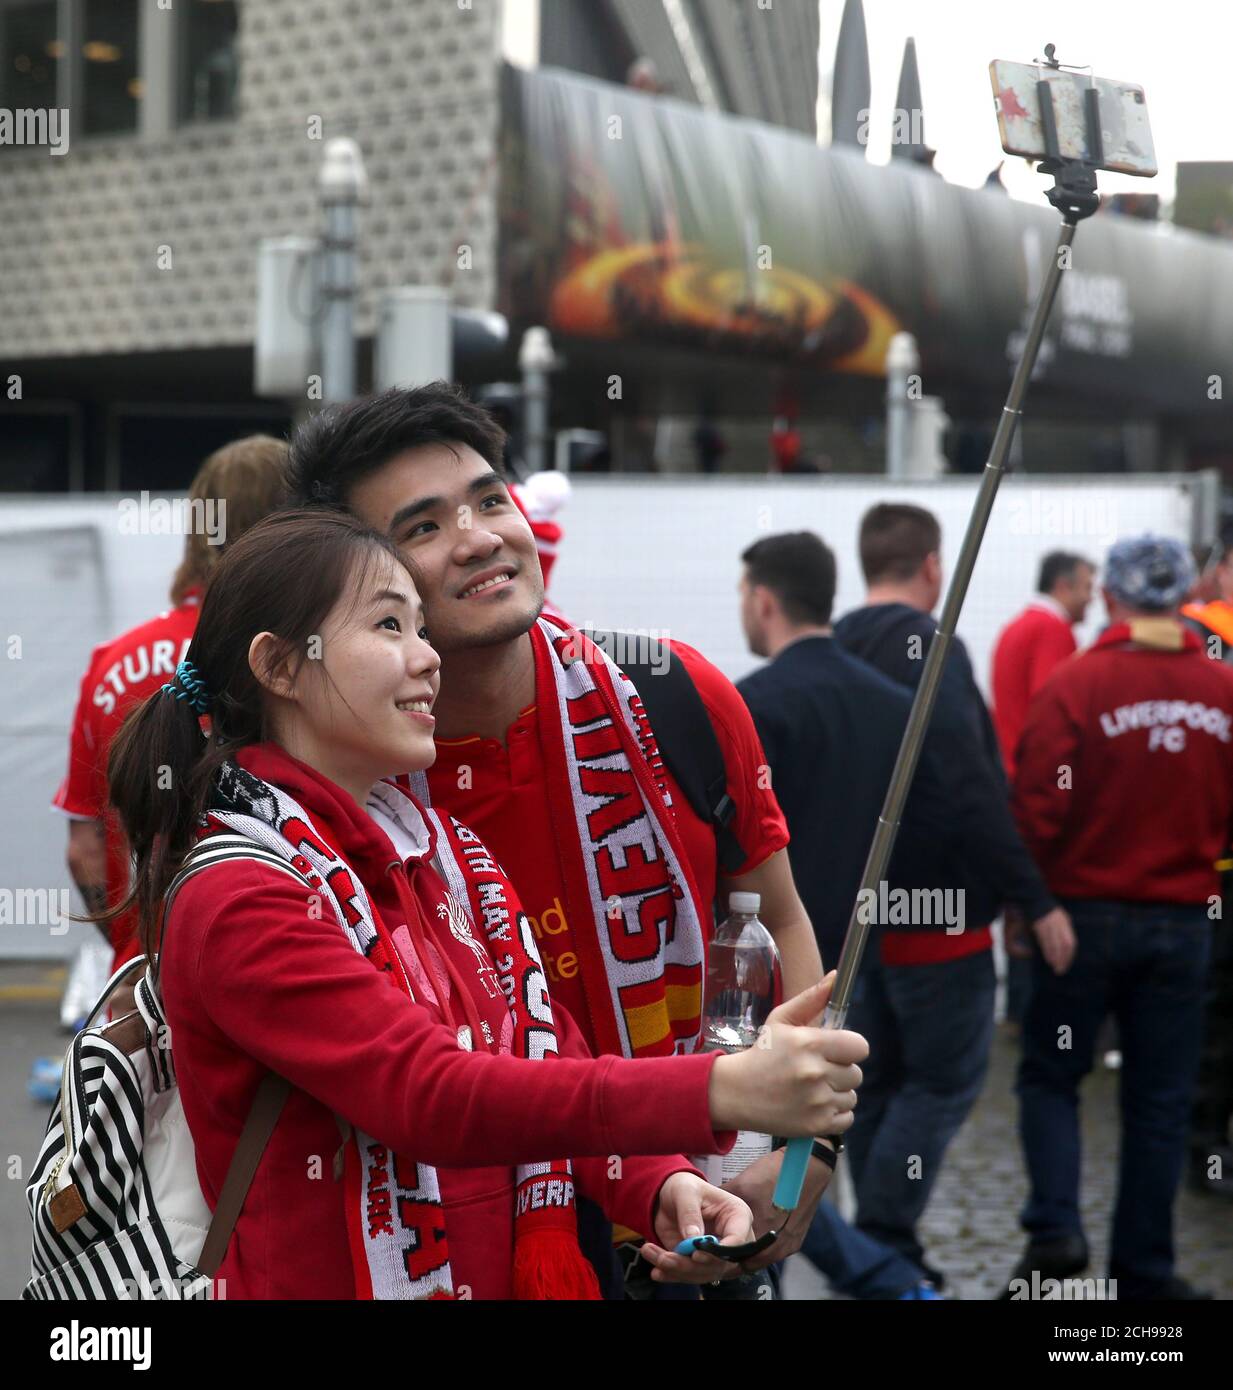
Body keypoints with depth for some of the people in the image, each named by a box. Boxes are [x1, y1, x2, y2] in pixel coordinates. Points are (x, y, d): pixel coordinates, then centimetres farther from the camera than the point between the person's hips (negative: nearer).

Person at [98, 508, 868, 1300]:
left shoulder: (450, 855, 6)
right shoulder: (238, 901, -18)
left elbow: (551, 1062, 3)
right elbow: (437, 1096, -28)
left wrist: (660, 1185, -17)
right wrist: (718, 1092, -37)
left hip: (522, 1273, 7)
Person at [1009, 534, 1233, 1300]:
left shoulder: (1075, 684, -13)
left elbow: (1039, 807, -14)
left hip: (1087, 913, -2)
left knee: (1051, 1076, 13)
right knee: (1160, 1099, 11)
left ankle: (1055, 1226, -3)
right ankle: (1144, 1266, 15)